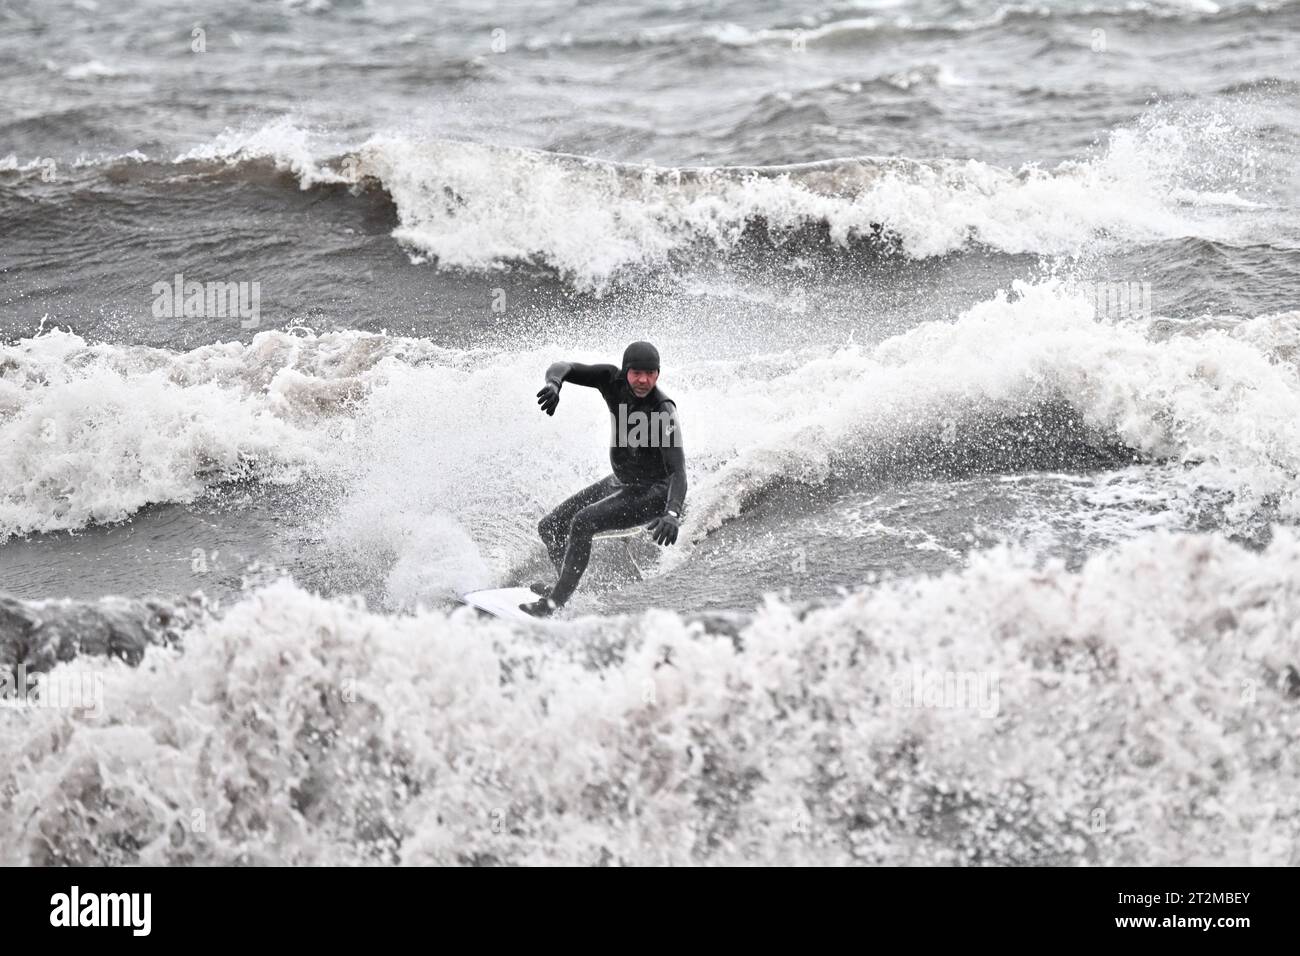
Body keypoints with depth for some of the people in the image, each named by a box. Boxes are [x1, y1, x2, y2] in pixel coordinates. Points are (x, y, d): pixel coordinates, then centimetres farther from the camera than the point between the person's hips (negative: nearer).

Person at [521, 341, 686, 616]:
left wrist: (672, 515, -55)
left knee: (582, 522, -28)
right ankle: (567, 583, 36)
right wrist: (553, 383, -41)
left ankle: (555, 601, -20)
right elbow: (564, 368, -15)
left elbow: (678, 471, -37)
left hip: (654, 493, -8)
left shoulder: (664, 413, -31)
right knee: (550, 528, 11)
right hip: (620, 482, 8)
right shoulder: (612, 380, -15)